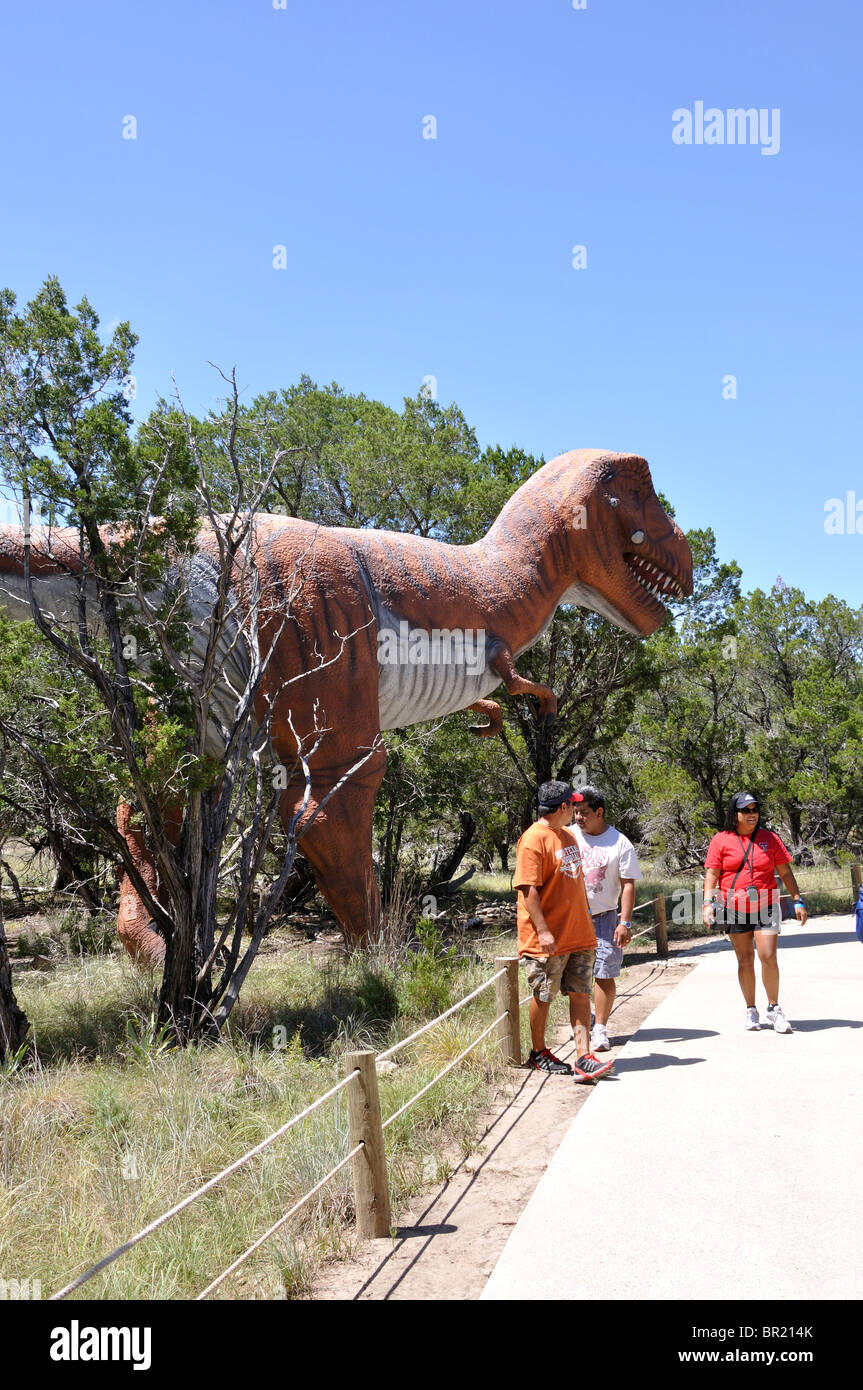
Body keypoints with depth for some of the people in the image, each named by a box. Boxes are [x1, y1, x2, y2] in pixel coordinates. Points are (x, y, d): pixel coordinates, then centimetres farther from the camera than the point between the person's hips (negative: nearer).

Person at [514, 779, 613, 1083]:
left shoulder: (568, 836, 15)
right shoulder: (534, 839, -14)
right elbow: (528, 888, -19)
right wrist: (542, 931, -23)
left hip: (579, 935, 8)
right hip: (548, 940, -8)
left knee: (581, 994, 3)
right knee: (543, 996, 5)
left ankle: (583, 1057, 3)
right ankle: (538, 1053, 21)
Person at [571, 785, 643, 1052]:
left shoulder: (619, 843, -3)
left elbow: (628, 884, -3)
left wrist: (625, 922, -10)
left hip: (604, 917, -2)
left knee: (605, 974, -4)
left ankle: (600, 1029, 6)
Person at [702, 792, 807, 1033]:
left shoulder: (770, 838, 6)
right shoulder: (721, 841, 2)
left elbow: (785, 871, 9)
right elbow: (711, 874, 0)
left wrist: (798, 900, 4)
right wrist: (708, 902, -12)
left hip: (765, 908, 0)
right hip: (734, 910, 0)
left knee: (769, 957, -10)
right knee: (745, 960, 6)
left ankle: (774, 1008, 6)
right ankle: (751, 1010, 17)